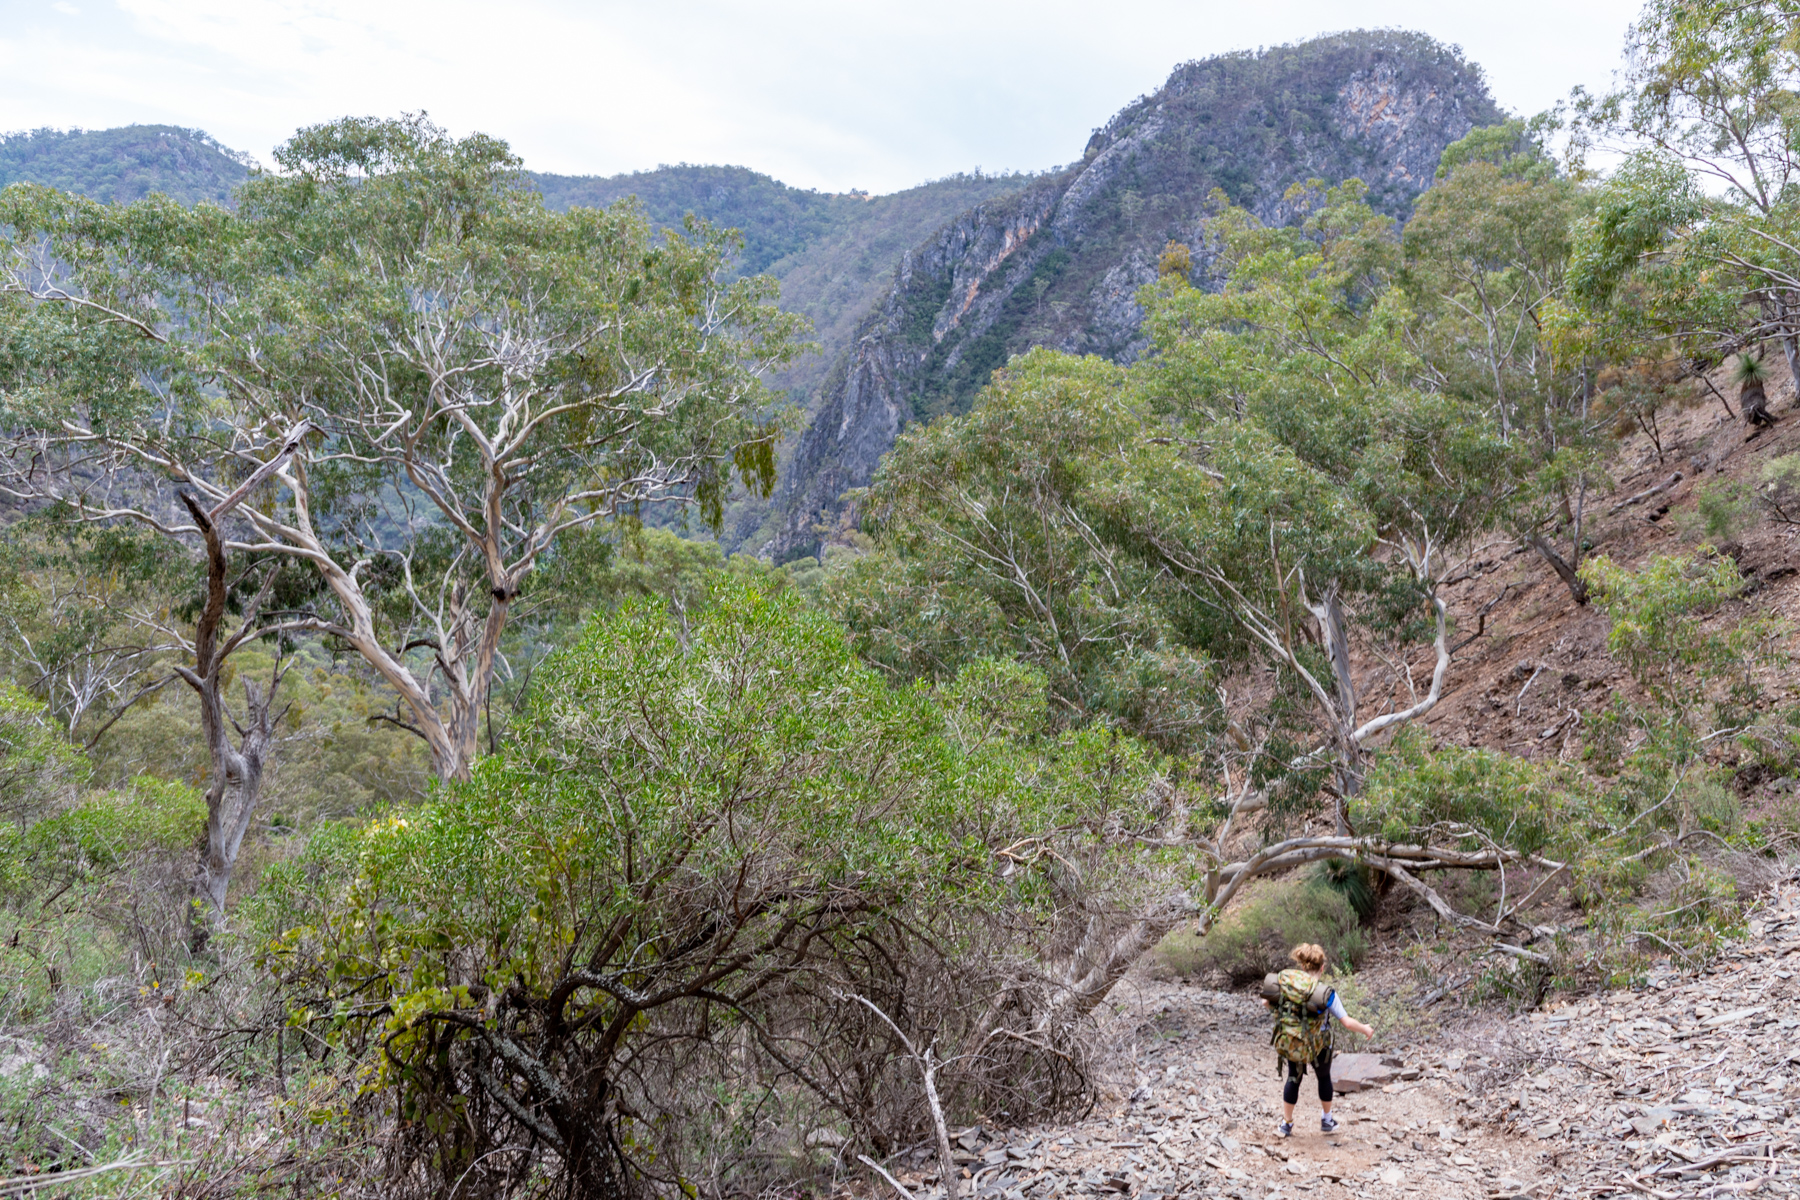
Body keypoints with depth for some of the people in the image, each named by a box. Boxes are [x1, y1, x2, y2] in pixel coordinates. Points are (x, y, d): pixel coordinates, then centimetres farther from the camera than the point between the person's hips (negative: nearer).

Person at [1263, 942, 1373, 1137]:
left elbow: (1266, 1002, 0)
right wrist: (1365, 1030, 0)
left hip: (1288, 1043, 2)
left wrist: (1279, 1006, 22)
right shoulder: (1325, 993, -22)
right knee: (1324, 1077, 25)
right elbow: (1348, 1022, -19)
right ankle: (1327, 1119, 42)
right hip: (1317, 1046, -2)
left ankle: (1287, 1123, 28)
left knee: (1293, 1078, 23)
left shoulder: (1285, 979, -13)